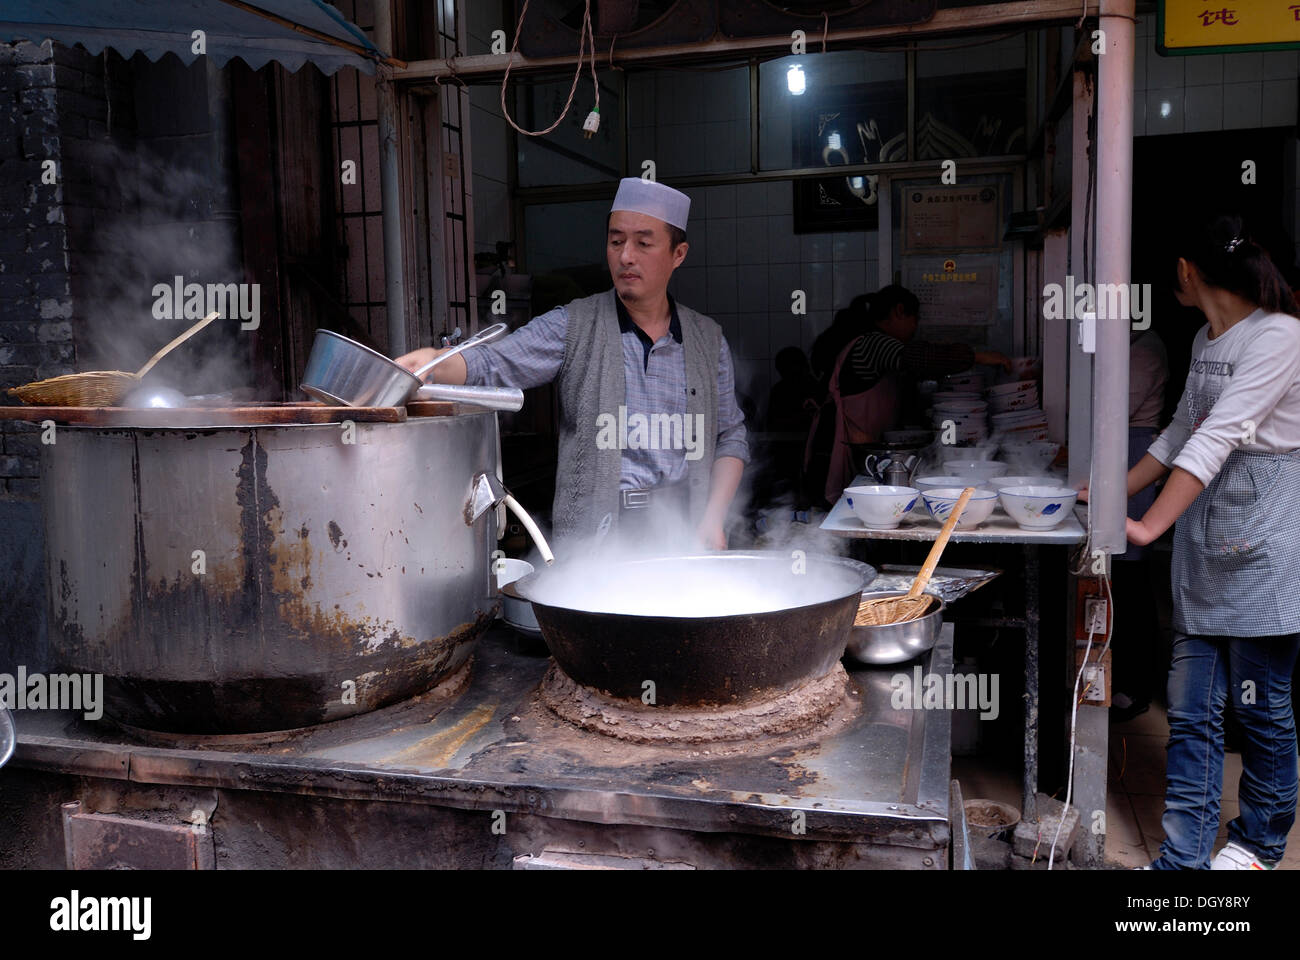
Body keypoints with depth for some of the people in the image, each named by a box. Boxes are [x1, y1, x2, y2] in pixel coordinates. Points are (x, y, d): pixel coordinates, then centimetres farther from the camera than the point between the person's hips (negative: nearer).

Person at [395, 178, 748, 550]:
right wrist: (434, 363, -30)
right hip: (594, 530, -2)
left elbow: (730, 436, 16)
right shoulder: (571, 327, 4)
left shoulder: (708, 339, 12)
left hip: (684, 522, 2)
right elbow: (493, 365, -8)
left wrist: (714, 520, 2)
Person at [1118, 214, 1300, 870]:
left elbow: (1220, 436, -22)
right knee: (1191, 710, 6)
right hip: (1205, 543, 8)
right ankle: (1185, 855, 13)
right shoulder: (1206, 339, 14)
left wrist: (1149, 526, -27)